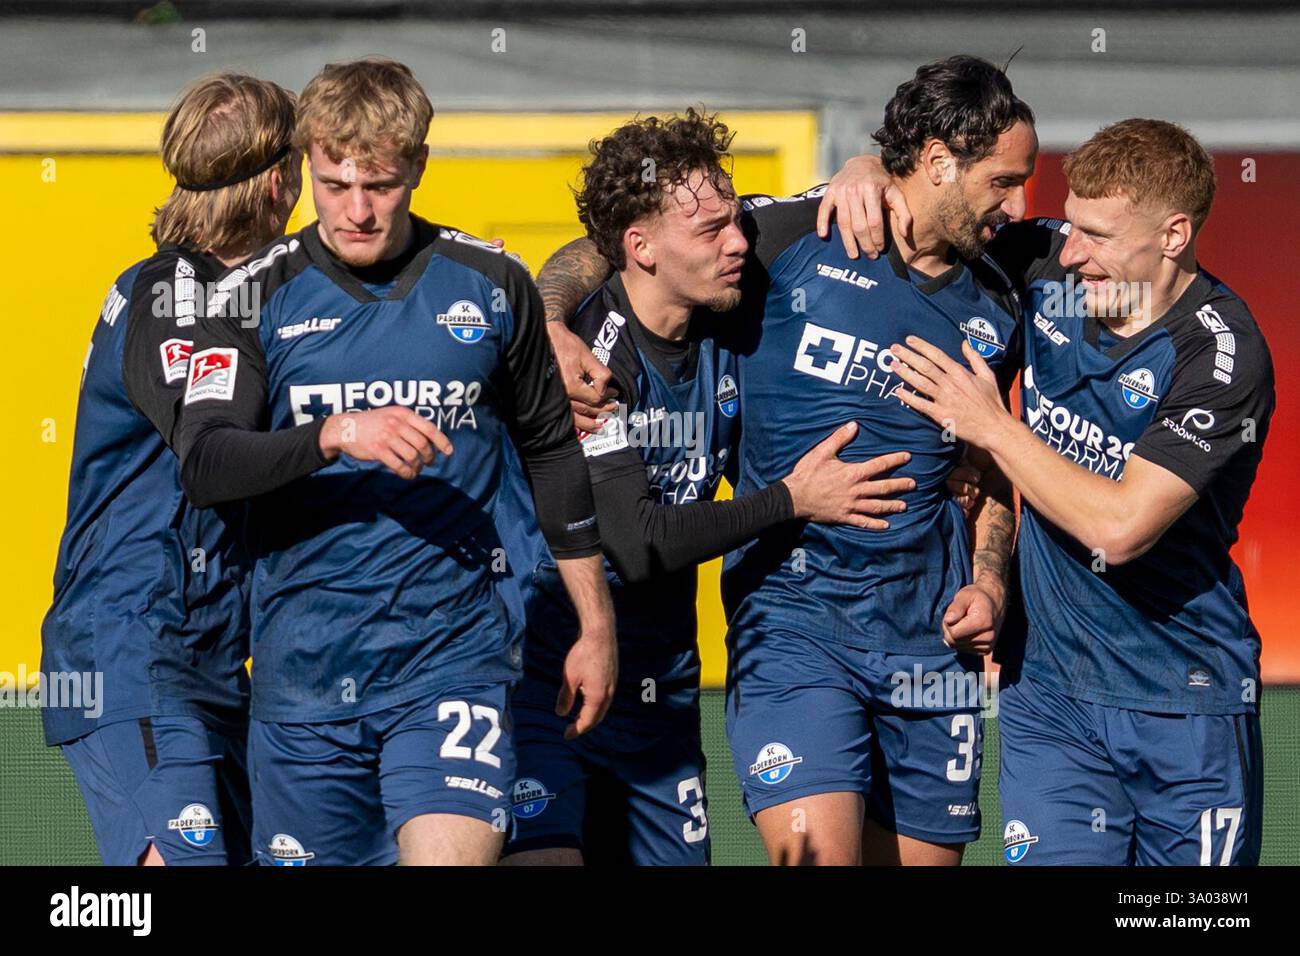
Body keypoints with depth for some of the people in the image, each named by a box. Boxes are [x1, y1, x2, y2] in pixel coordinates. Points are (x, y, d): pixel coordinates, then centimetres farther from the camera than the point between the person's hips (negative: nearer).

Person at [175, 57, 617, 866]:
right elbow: (202, 464, -11)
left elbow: (554, 453, 16)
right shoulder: (257, 298, 1)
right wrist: (336, 435, -27)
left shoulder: (491, 286, 5)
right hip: (303, 669, 1)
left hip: (454, 655, -1)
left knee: (453, 855, -20)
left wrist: (596, 625, 17)